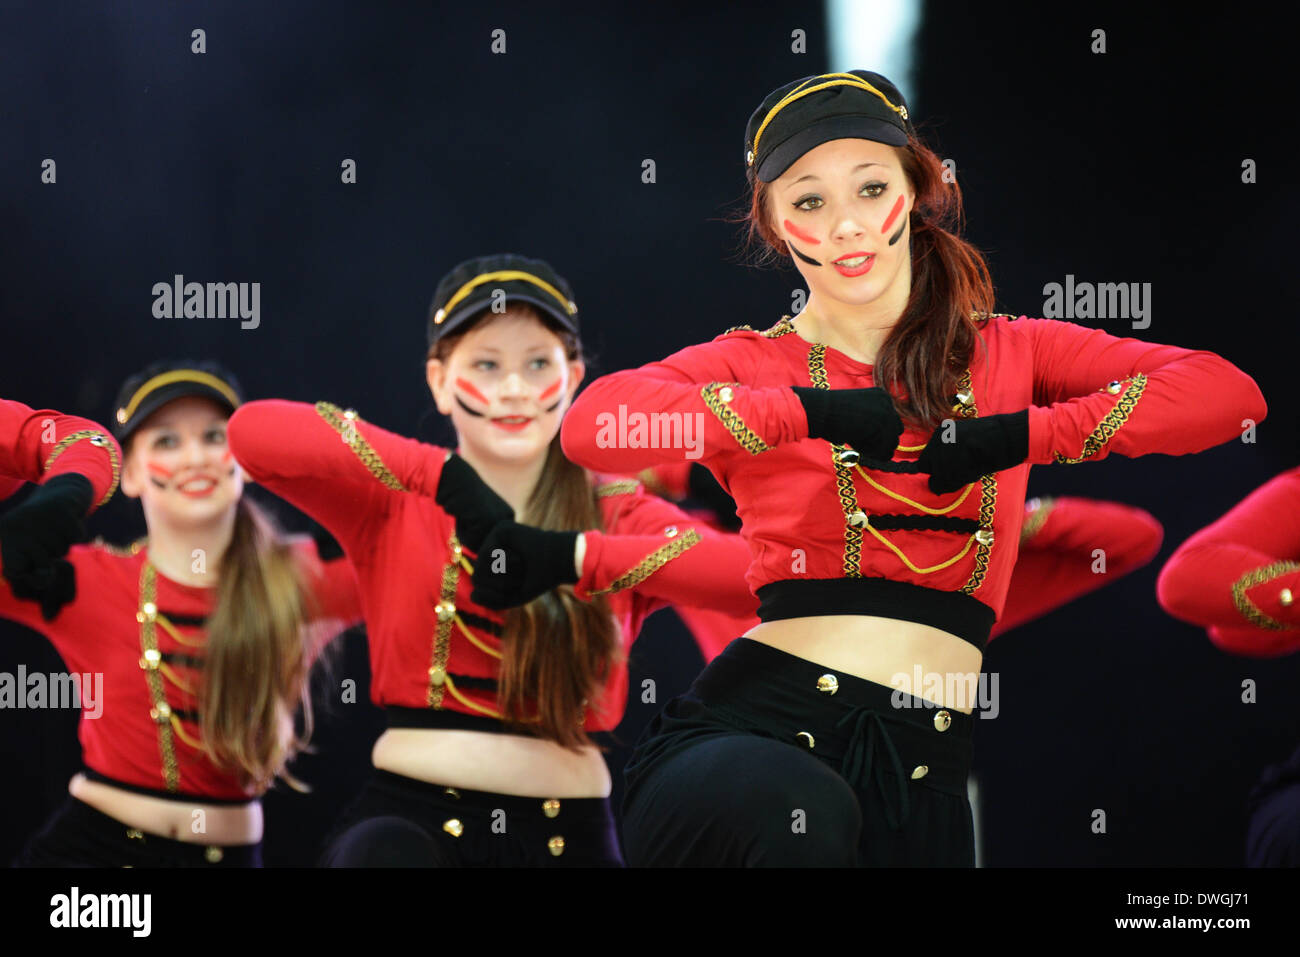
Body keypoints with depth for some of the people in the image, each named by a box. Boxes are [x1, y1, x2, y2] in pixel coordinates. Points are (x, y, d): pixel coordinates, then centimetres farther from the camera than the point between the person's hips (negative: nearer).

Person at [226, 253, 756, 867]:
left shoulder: (619, 514, 7)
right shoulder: (394, 503, 5)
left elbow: (754, 569, -13)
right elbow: (253, 432, -14)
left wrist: (574, 556, -21)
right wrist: (445, 477, -18)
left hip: (568, 836, 2)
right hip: (409, 816, -1)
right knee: (382, 854, -33)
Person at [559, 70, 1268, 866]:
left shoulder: (1008, 354, 15)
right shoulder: (751, 364, 9)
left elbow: (1229, 394, 2)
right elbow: (591, 425, -14)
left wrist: (1019, 436, -6)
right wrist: (813, 413, -13)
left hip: (923, 770, 2)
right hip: (752, 727, -2)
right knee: (805, 814, -34)